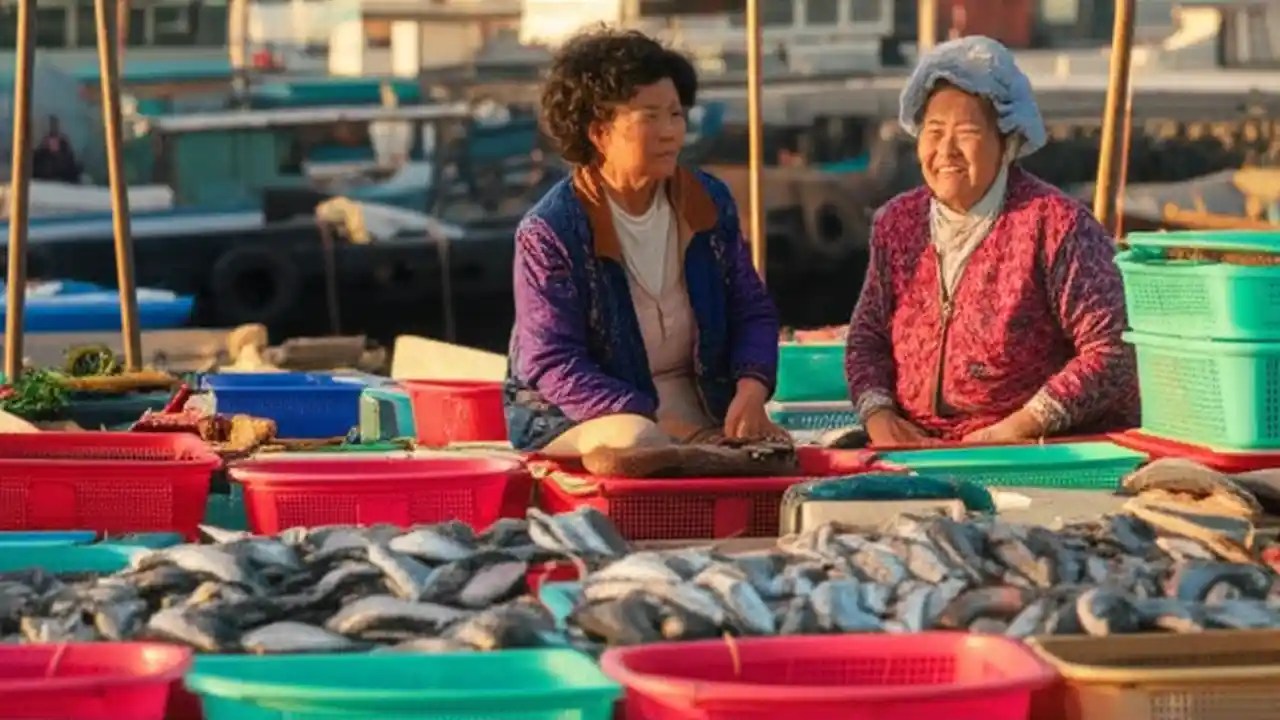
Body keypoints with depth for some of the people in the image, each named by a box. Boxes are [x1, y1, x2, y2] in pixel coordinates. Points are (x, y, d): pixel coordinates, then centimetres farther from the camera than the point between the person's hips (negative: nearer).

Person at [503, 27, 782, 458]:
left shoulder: (710, 203, 3)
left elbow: (752, 313, 9)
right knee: (637, 442, -36)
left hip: (699, 410, 5)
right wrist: (658, 423, -26)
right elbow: (553, 364, -17)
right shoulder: (550, 231, -13)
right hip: (575, 420, -5)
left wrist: (750, 390, -13)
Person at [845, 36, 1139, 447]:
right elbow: (868, 337, 16)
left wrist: (1018, 429, -16)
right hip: (914, 449, 6)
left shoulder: (1054, 226, -7)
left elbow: (1111, 349, -12)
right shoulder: (898, 223, 12)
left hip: (1039, 456, -5)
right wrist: (878, 415, -3)